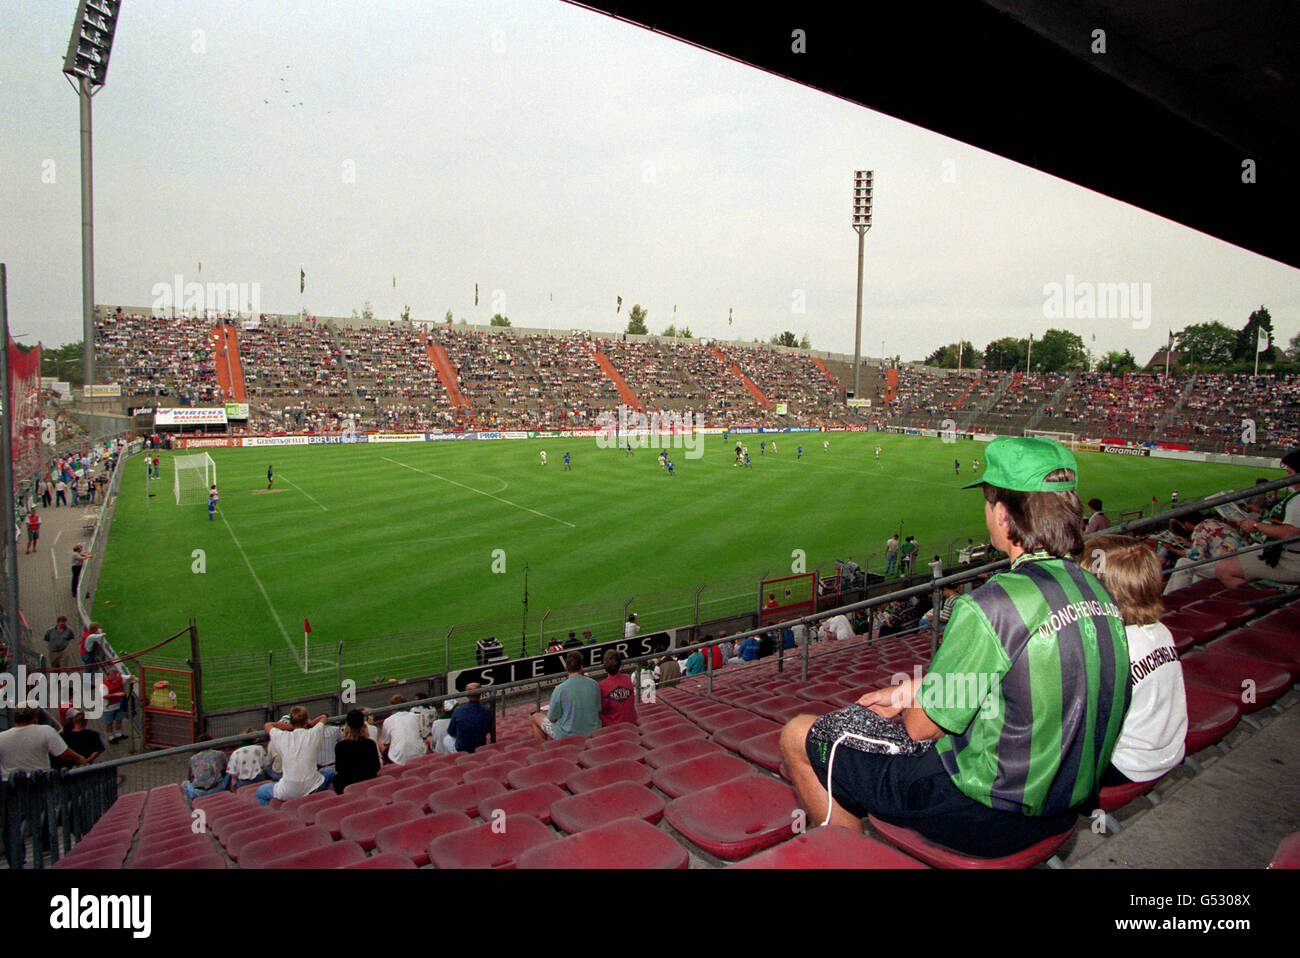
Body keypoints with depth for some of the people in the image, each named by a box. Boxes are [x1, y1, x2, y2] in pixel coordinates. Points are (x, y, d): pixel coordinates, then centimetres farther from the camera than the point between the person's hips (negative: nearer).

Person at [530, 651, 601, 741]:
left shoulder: (560, 689, -19)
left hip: (567, 736, -5)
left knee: (536, 717, 18)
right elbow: (598, 710, 4)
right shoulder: (594, 684, -8)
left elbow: (552, 719, -10)